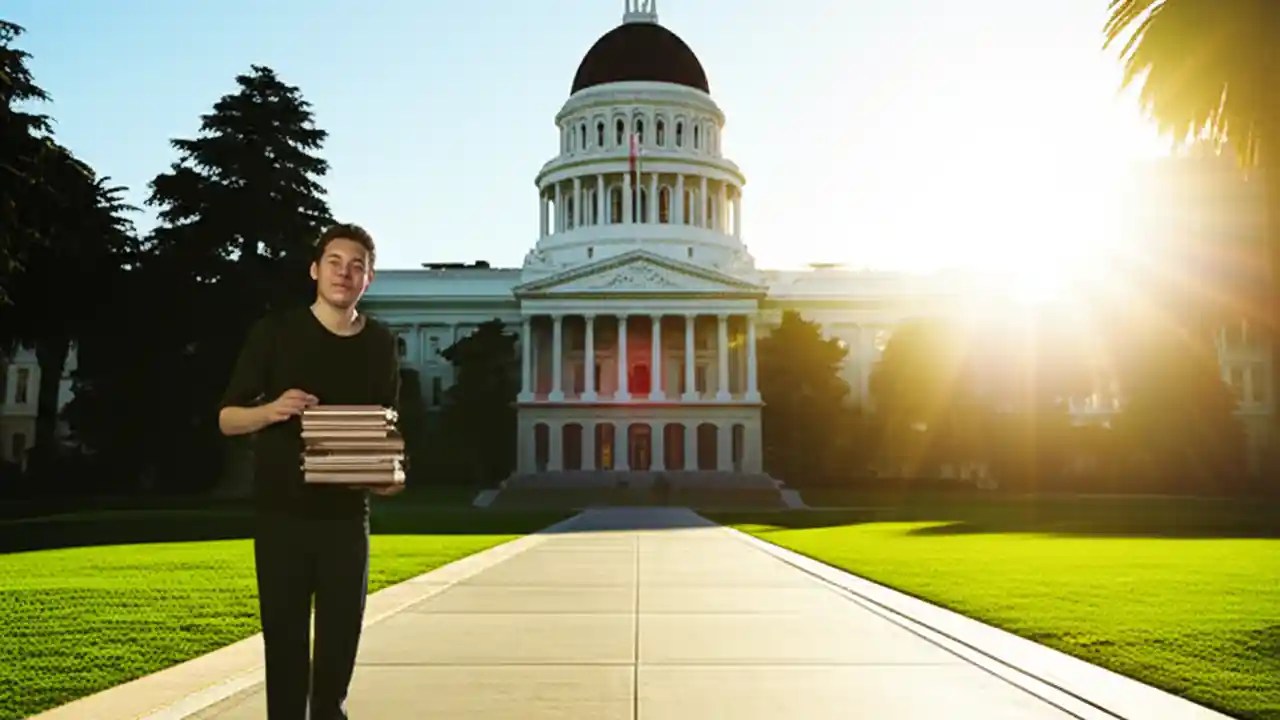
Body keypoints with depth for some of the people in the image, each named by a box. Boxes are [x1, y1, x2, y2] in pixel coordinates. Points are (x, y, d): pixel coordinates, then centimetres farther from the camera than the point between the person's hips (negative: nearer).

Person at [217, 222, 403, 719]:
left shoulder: (380, 344, 5)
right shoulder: (276, 331, -3)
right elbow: (227, 418, -1)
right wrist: (272, 410, -22)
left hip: (347, 513, 3)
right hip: (282, 511, -2)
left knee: (342, 633, 10)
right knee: (285, 637, 3)